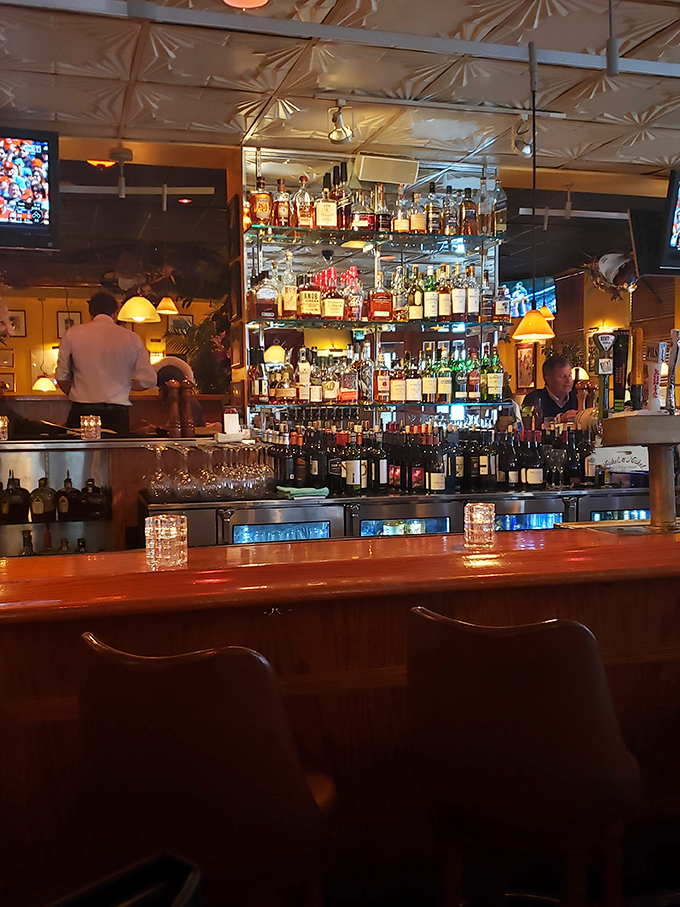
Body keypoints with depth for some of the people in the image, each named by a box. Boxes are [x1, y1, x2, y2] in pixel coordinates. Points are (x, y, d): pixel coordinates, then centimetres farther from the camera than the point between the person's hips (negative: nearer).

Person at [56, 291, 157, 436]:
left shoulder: (72, 335, 5)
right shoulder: (132, 339, 6)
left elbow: (62, 377, 9)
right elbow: (149, 380, 6)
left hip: (82, 413, 0)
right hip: (117, 414, 0)